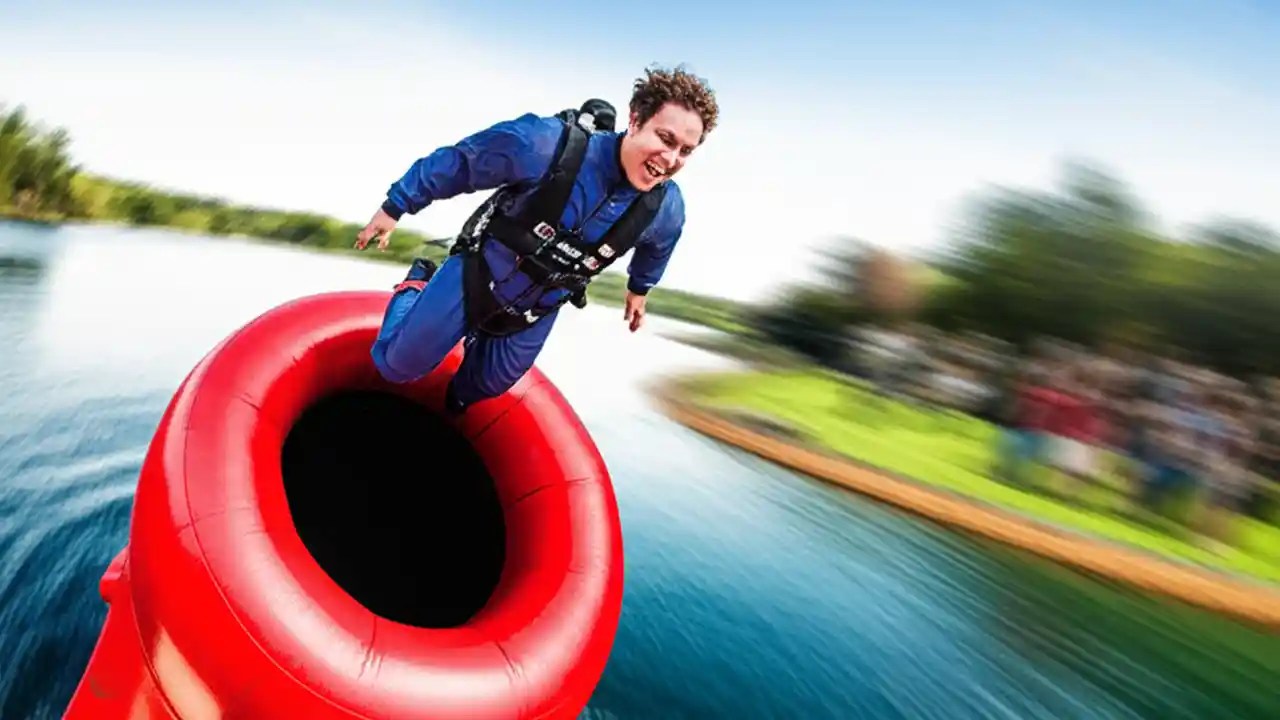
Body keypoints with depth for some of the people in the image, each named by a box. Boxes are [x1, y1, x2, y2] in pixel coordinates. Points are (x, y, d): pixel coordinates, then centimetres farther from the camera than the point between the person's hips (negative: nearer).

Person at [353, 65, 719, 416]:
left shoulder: (666, 208, -19)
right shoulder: (549, 145, -33)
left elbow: (656, 249, 8)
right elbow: (458, 162, -19)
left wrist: (639, 287, 25)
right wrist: (395, 206, -9)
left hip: (536, 311, 4)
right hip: (476, 277, -3)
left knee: (490, 385, 21)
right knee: (396, 365, 7)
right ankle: (415, 287, 35)